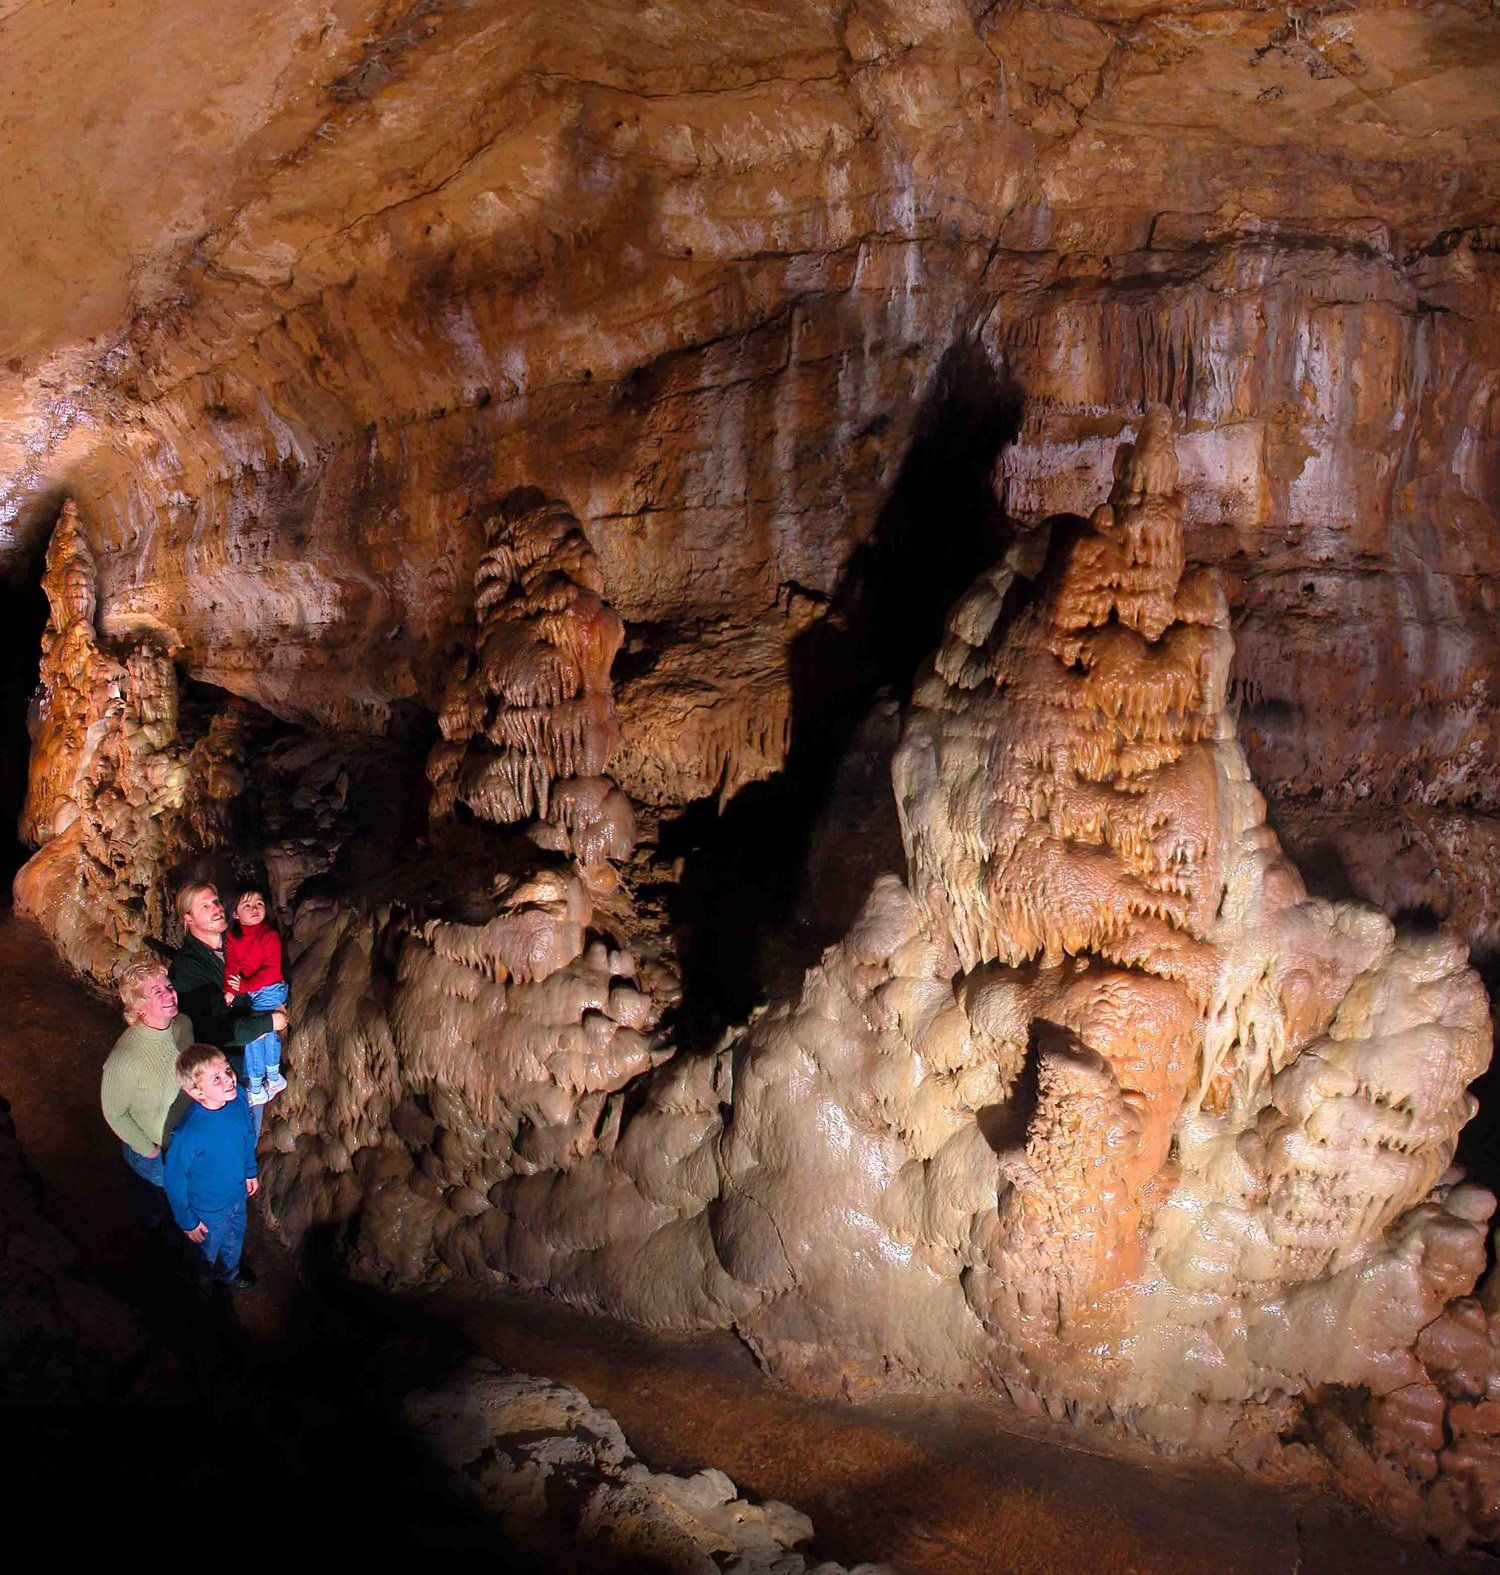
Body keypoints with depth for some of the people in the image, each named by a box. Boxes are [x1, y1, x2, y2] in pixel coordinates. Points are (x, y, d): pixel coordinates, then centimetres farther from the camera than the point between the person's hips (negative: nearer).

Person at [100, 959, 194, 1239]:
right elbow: (114, 1113, -22)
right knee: (154, 1210, 26)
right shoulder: (125, 1058, -38)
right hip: (153, 1153, -5)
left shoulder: (183, 1024, -18)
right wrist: (148, 1150, -14)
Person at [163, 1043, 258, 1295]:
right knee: (208, 1253, 27)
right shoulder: (188, 1134, -40)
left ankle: (229, 1274, 64)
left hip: (238, 1196, 5)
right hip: (209, 1212, -5)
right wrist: (186, 1222, -11)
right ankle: (205, 1283, 60)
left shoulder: (239, 1099, -24)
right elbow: (174, 1181, -23)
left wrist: (250, 1171, 12)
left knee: (234, 1243, 33)